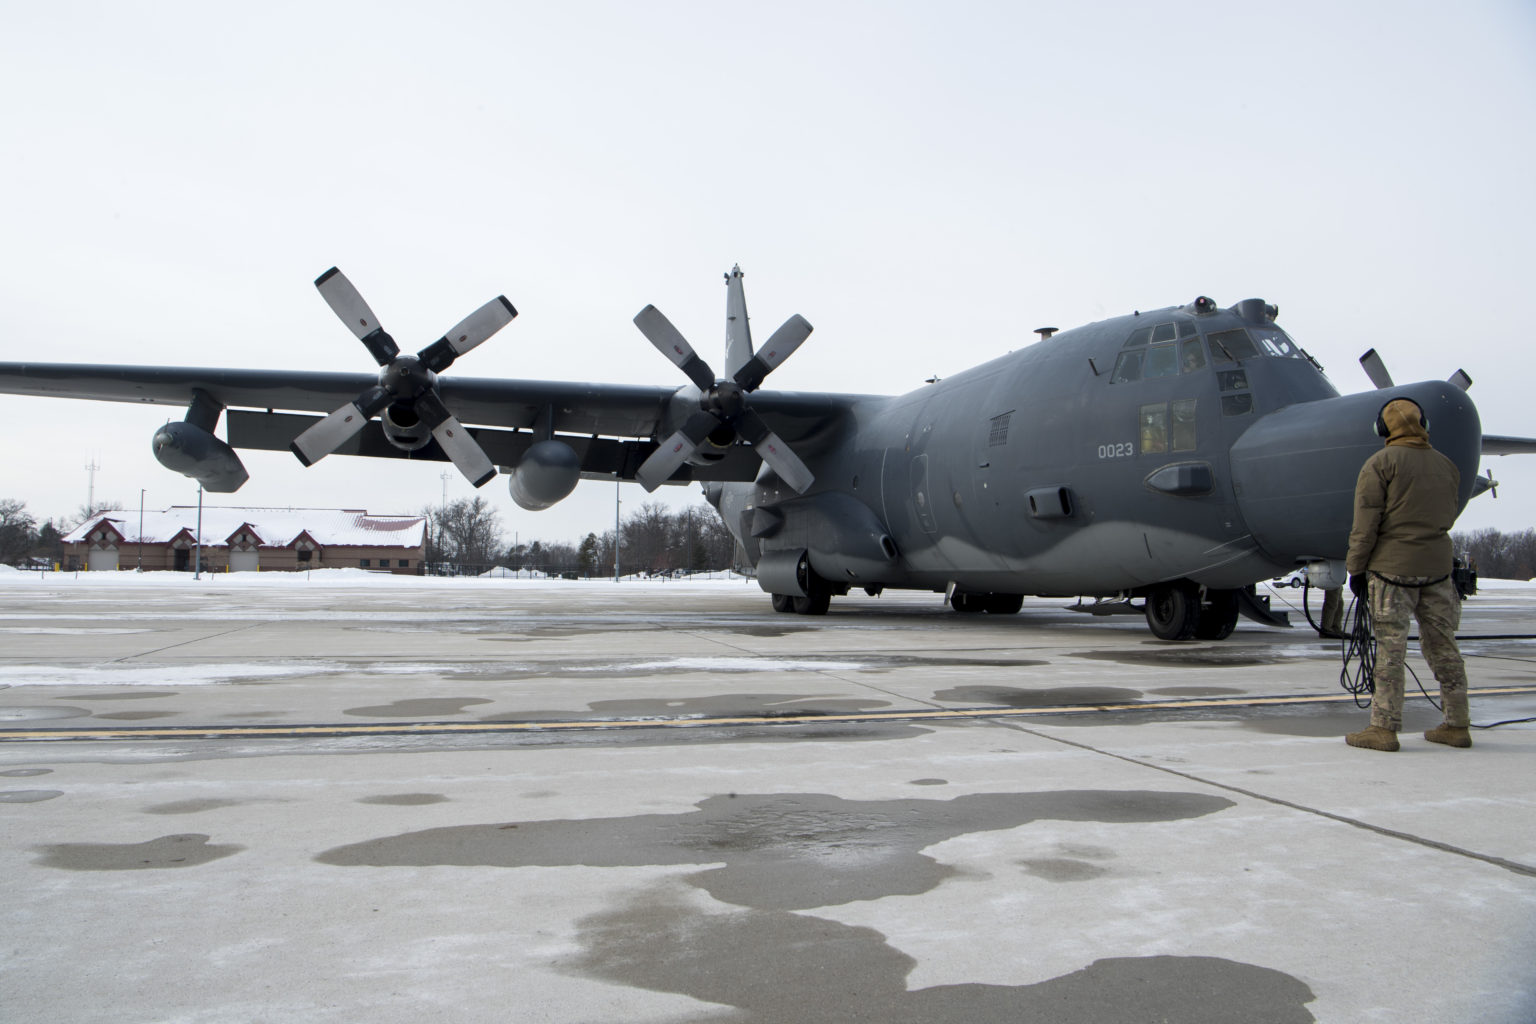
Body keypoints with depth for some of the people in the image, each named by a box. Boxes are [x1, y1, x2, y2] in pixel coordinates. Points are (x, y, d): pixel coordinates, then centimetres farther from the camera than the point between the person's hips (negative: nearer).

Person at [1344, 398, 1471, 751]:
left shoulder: (1380, 464, -7)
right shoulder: (1446, 466, 11)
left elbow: (1366, 524, -11)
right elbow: (1447, 517, 18)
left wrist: (1356, 567, -5)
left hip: (1391, 565, -5)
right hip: (1438, 566, 6)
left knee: (1390, 648, -4)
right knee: (1442, 646, 12)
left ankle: (1384, 728, -2)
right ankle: (1456, 725, 18)